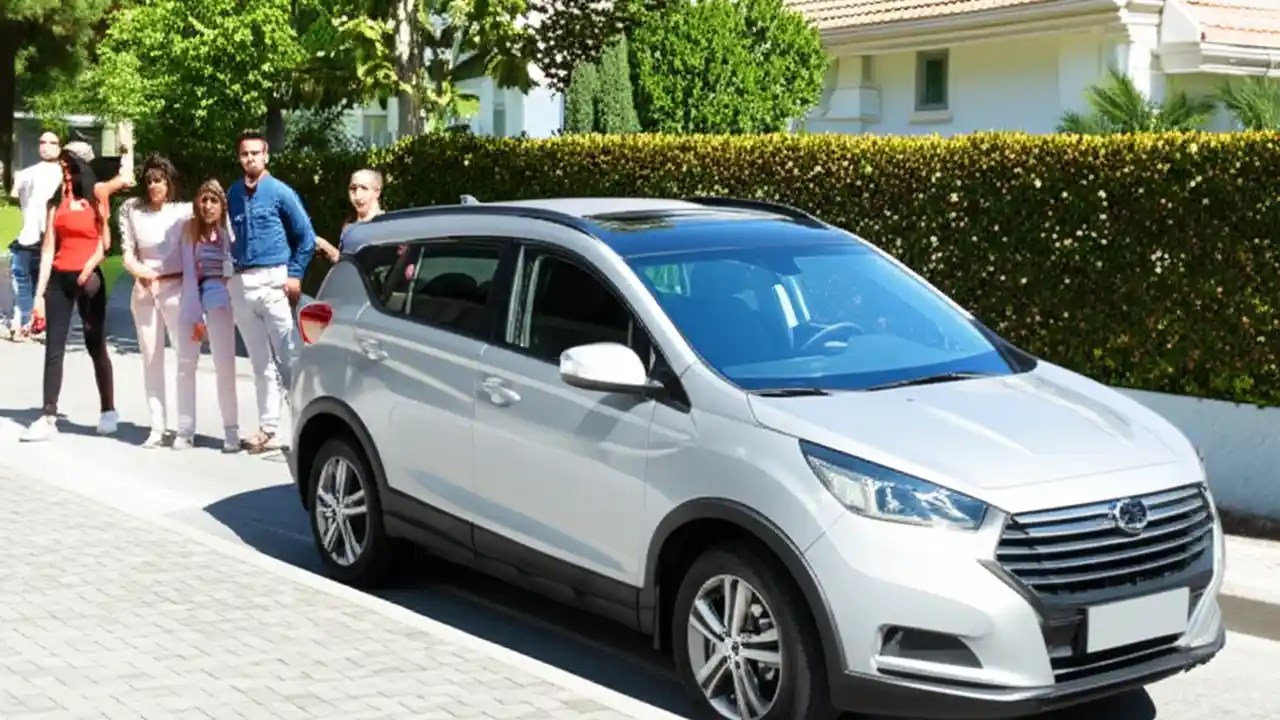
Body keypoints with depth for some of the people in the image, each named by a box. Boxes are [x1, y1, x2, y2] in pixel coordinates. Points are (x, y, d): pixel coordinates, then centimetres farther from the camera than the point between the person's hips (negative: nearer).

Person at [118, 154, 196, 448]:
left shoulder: (185, 211, -2)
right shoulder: (132, 211, 5)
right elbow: (127, 253, 5)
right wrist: (138, 269, -13)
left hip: (176, 288, -3)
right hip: (144, 290, 3)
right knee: (151, 358, 7)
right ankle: (158, 427, 12)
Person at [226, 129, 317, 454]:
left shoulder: (280, 193, -2)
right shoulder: (233, 194, 11)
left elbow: (306, 236, 0)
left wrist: (295, 275, -7)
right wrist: (230, 273, 10)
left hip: (272, 280, -5)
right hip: (240, 284, 5)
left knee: (286, 356, -8)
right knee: (260, 361, 10)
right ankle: (268, 428, 14)